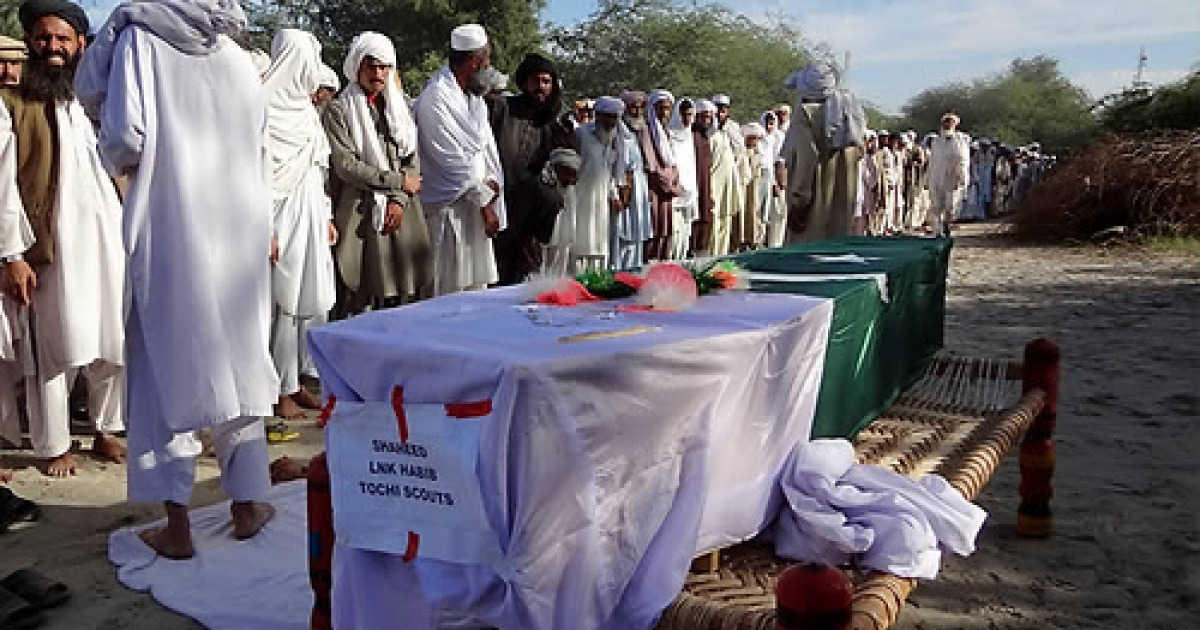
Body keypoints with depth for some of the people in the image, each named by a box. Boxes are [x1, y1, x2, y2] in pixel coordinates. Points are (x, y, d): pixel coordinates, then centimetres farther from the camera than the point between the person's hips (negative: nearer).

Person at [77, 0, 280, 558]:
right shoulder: (239, 58, 9)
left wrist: (118, 161, 7)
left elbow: (124, 134, -14)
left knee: (167, 370, 5)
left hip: (169, 231, -4)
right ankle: (248, 503, 20)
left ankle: (177, 526, 7)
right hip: (239, 233, 4)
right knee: (237, 364, 13)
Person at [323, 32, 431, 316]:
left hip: (401, 212, 4)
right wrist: (398, 181, -6)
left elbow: (412, 158, 9)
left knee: (405, 297, 1)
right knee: (360, 299, -6)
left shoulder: (398, 106, 16)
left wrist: (400, 200, -6)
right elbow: (346, 166, -8)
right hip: (360, 215, -4)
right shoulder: (338, 110, 0)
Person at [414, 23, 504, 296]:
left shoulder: (473, 93, 11)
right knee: (452, 291, -3)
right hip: (449, 207, -8)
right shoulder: (435, 98, -16)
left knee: (478, 285, 12)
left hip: (476, 202, 9)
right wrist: (485, 203, -12)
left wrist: (492, 181, -6)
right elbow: (454, 159, -17)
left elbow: (486, 142, 12)